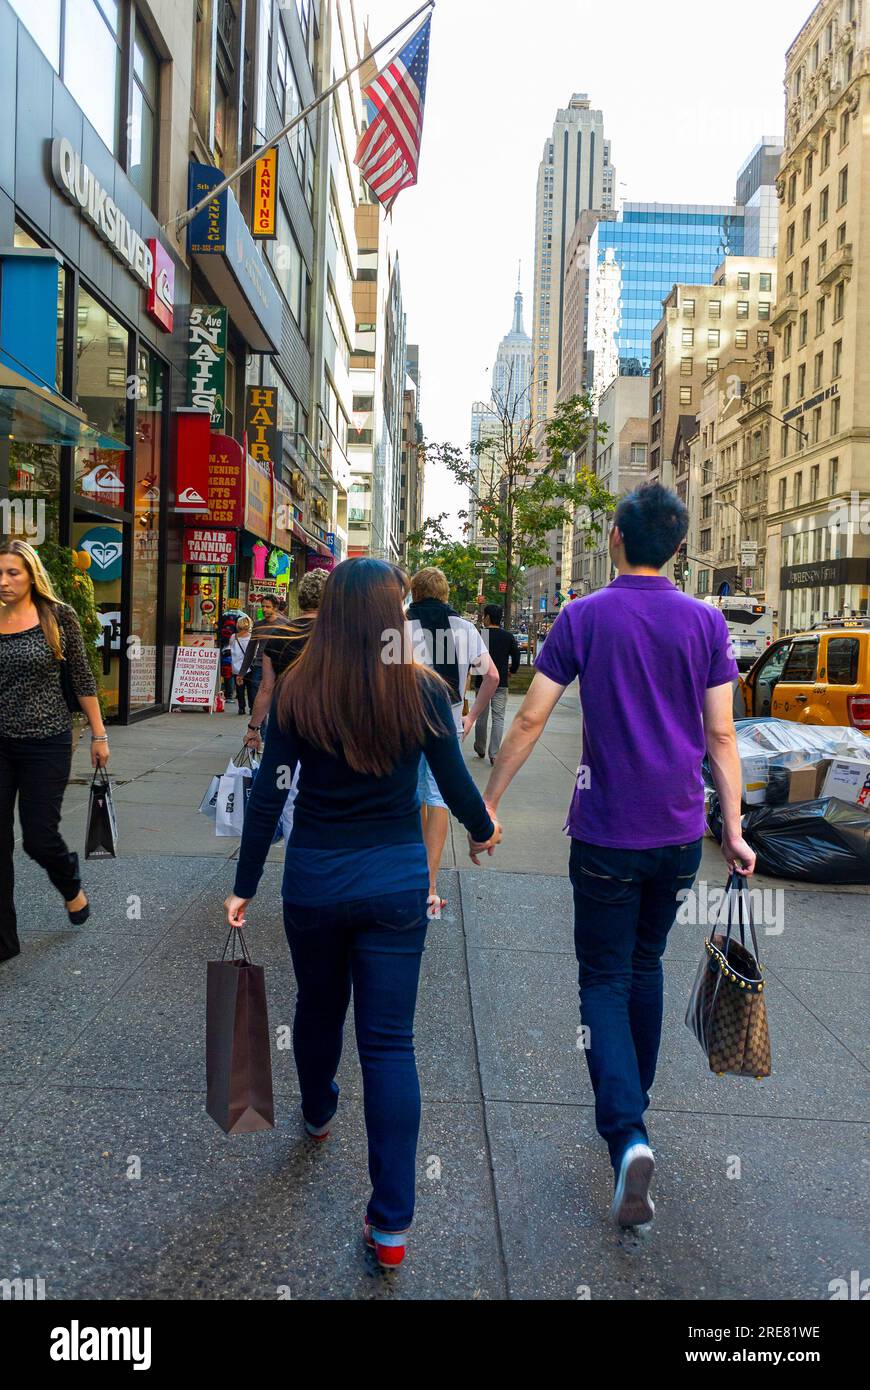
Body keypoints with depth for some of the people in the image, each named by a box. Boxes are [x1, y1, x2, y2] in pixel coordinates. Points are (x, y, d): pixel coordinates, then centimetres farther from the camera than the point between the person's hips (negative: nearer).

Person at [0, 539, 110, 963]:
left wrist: (99, 735, 1)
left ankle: (71, 885, 38)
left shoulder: (58, 616, -4)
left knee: (39, 838, 2)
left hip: (47, 743, -3)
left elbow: (82, 679, 0)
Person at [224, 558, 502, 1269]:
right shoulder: (422, 689, -10)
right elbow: (455, 782, -1)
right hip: (397, 878, -1)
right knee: (390, 1041, 6)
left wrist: (245, 885, 2)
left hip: (314, 877, 1)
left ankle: (318, 1111, 54)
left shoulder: (297, 690, -8)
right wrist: (484, 830, 19)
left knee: (319, 1005, 26)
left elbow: (268, 796, -7)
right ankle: (392, 1220, 10)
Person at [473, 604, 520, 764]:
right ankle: (494, 754, -3)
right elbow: (516, 656, 2)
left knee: (482, 717, 13)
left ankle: (480, 749, 28)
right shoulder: (508, 637, 0)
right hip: (501, 683, 0)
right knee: (498, 718, 2)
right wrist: (511, 672, 18)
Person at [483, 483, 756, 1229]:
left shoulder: (583, 617, -7)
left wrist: (488, 804, 2)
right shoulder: (706, 622, 0)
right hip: (680, 833, 3)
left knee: (605, 980, 6)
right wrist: (733, 829, 6)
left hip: (607, 835, -3)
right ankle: (633, 1107, 35)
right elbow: (721, 733, -1)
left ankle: (628, 1134, -11)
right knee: (646, 967, 21)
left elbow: (530, 721, -7)